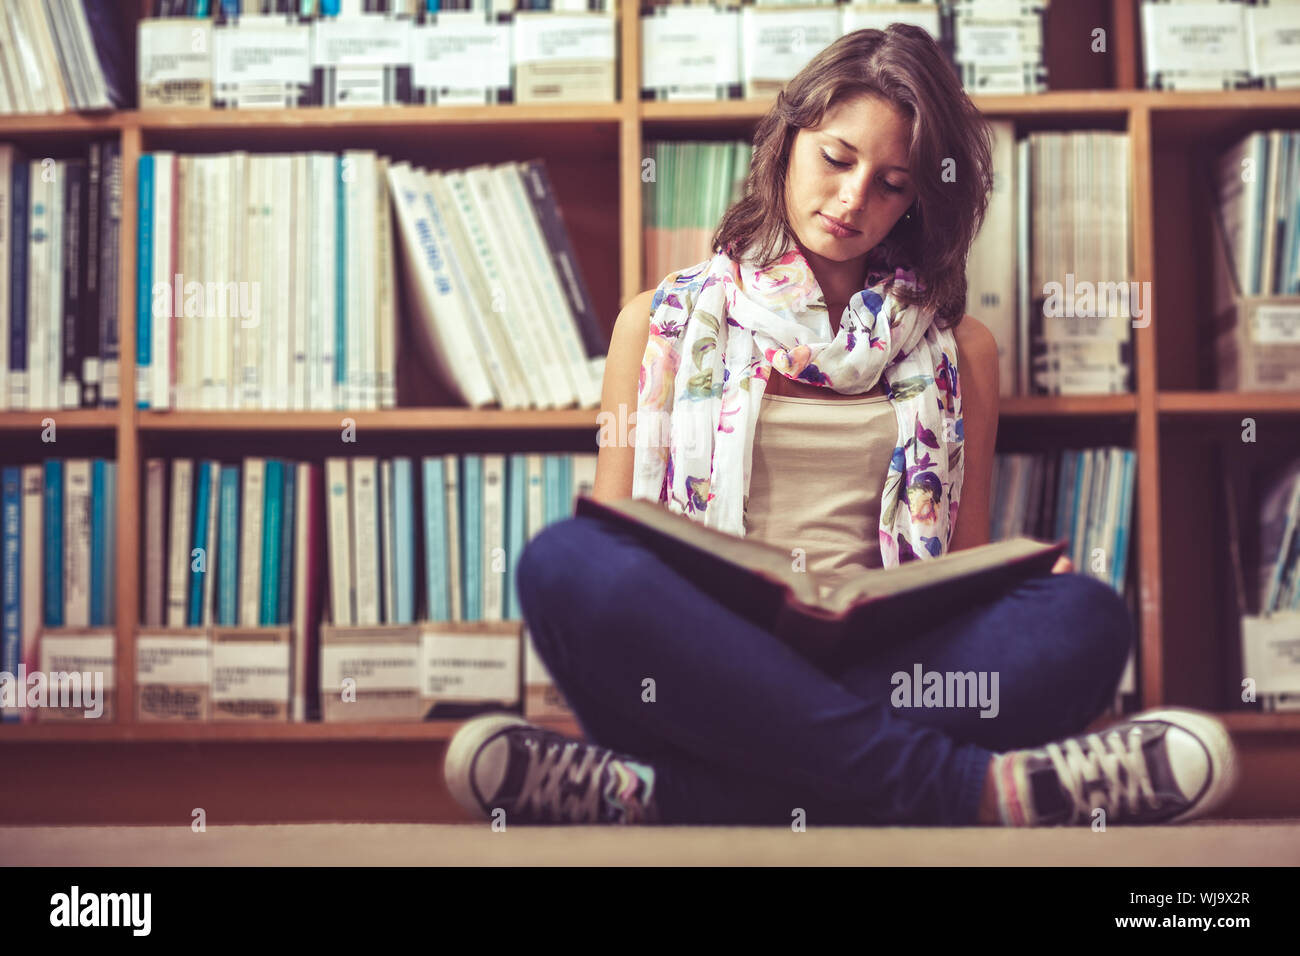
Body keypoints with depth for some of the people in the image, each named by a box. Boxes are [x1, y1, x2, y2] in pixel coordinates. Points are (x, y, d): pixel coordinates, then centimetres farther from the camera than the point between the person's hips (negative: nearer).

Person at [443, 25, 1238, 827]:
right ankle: (959, 786, -35)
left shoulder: (959, 350, 20)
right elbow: (610, 539, 11)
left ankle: (660, 796, -37)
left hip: (882, 669, 1)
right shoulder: (662, 324, 16)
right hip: (702, 665, -1)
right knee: (566, 558, -31)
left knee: (1087, 615, -28)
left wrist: (1031, 578, -6)